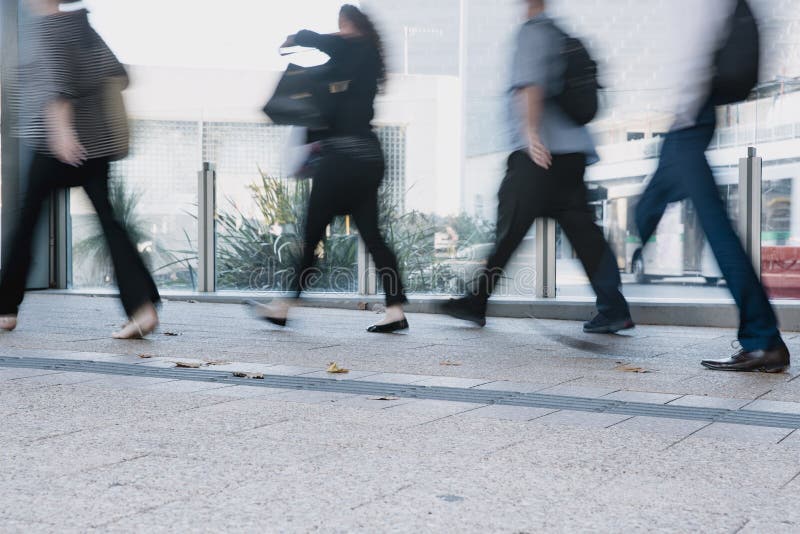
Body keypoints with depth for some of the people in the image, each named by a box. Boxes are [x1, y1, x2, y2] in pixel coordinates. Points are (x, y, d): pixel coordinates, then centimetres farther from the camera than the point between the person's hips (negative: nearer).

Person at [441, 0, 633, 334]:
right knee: (582, 229, 3)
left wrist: (531, 131, -25)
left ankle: (475, 303, 5)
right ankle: (614, 309, -2)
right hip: (572, 151, 8)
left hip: (538, 152, -8)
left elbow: (531, 83, -16)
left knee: (509, 229, -3)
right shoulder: (560, 35, 24)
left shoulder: (532, 32, -2)